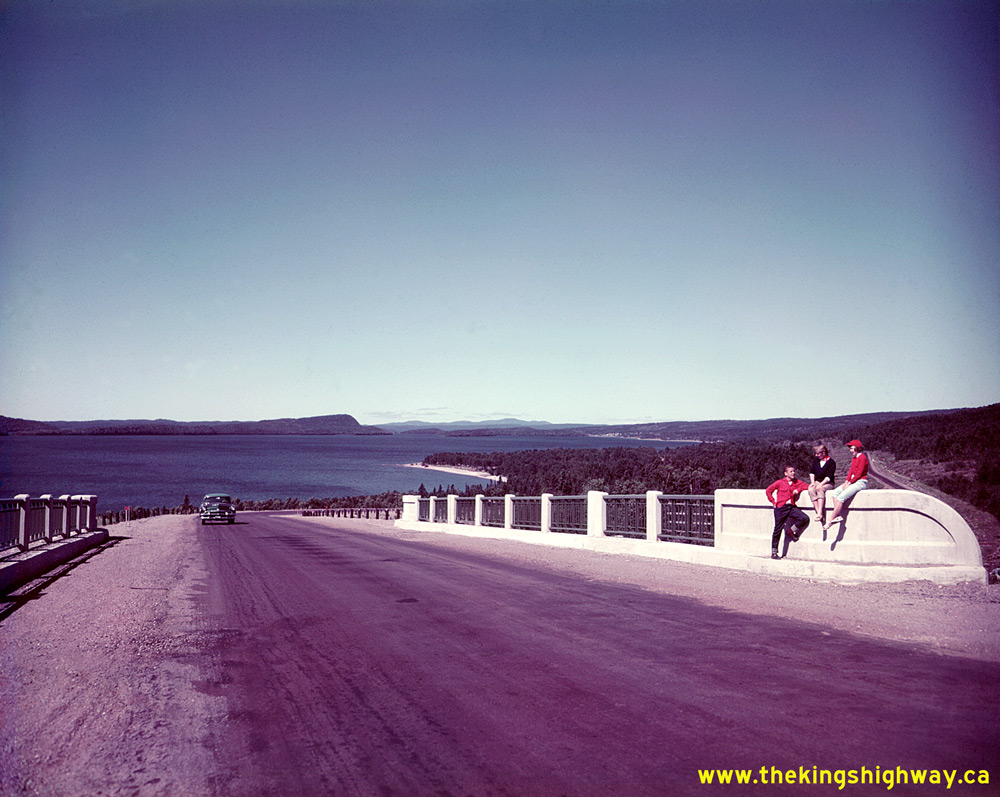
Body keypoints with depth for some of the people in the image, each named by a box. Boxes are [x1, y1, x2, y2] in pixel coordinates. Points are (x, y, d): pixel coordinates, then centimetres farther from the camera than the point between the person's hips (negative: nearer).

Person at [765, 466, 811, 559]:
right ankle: (774, 552, 9)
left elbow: (808, 487, 9)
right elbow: (768, 490, 7)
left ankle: (792, 531, 7)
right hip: (781, 508, -3)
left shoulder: (797, 482, 9)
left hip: (792, 507, 3)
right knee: (778, 530, -1)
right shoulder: (780, 482, 1)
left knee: (805, 518, -20)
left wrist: (798, 490, -5)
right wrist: (773, 501, 2)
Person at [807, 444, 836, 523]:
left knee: (820, 489, -38)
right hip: (817, 481, 4)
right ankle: (818, 512, -39)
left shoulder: (831, 462, -6)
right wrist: (812, 482, -5)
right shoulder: (815, 460, 12)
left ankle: (820, 513, -48)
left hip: (827, 483, -4)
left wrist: (821, 484, -25)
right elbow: (811, 472, 11)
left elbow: (829, 476, -14)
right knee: (811, 489, -31)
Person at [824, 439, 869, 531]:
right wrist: (846, 482, 0)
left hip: (861, 482, -10)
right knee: (834, 493, -7)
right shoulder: (854, 458, 19)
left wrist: (849, 483, -14)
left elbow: (859, 473, -15)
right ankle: (839, 515, -18)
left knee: (841, 497, -23)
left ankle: (829, 521, -23)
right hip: (853, 481, 10)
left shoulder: (862, 457, -10)